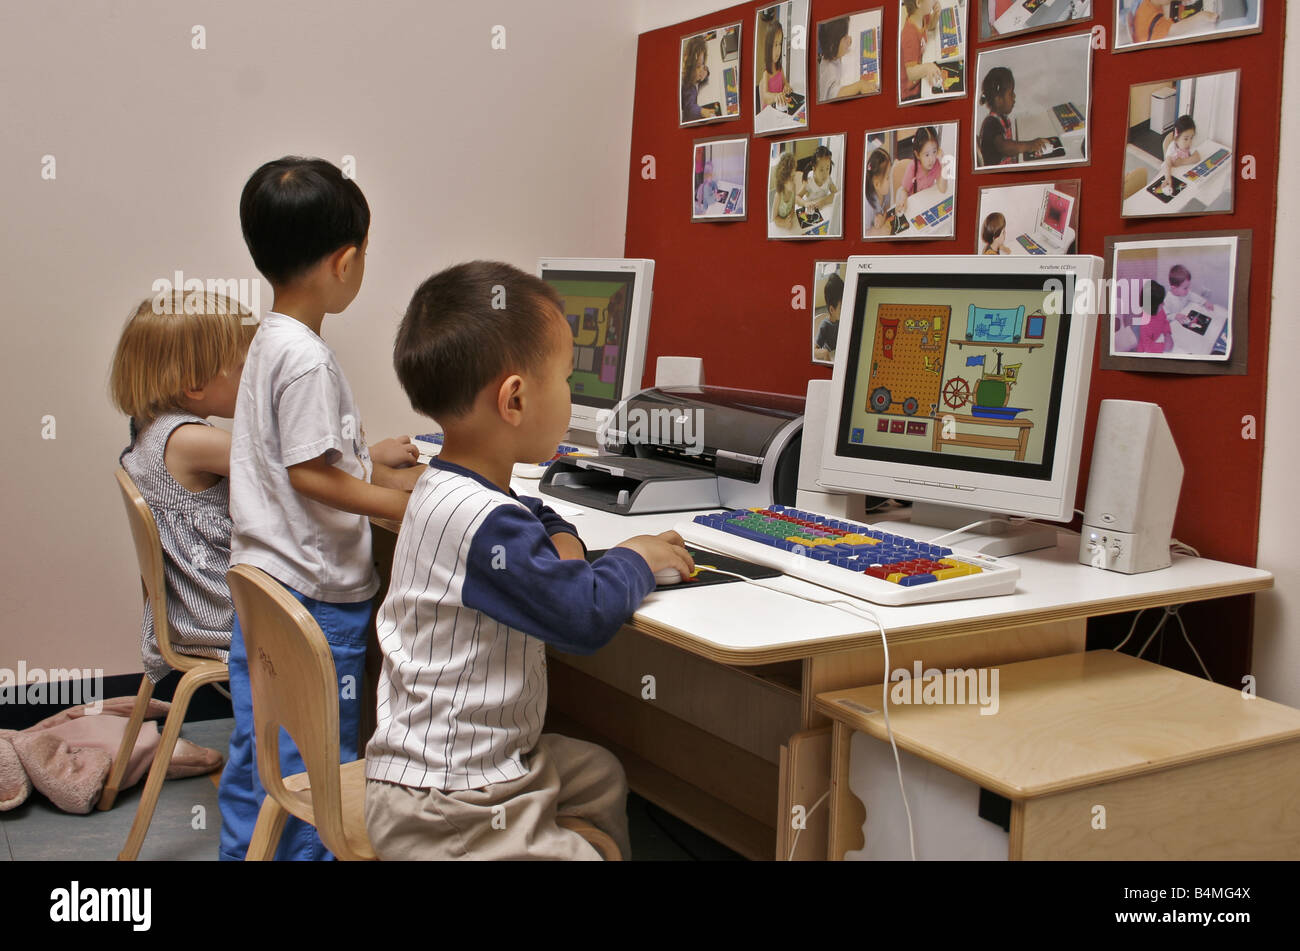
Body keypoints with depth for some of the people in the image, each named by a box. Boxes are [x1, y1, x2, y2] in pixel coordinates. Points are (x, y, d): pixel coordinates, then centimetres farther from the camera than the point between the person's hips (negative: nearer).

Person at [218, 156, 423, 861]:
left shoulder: (268, 340, 10)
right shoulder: (306, 357, -20)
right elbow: (308, 475, -20)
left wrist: (366, 463, 22)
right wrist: (403, 503, -15)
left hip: (260, 583, 10)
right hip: (315, 592, -10)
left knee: (258, 744, 19)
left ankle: (244, 849, 31)